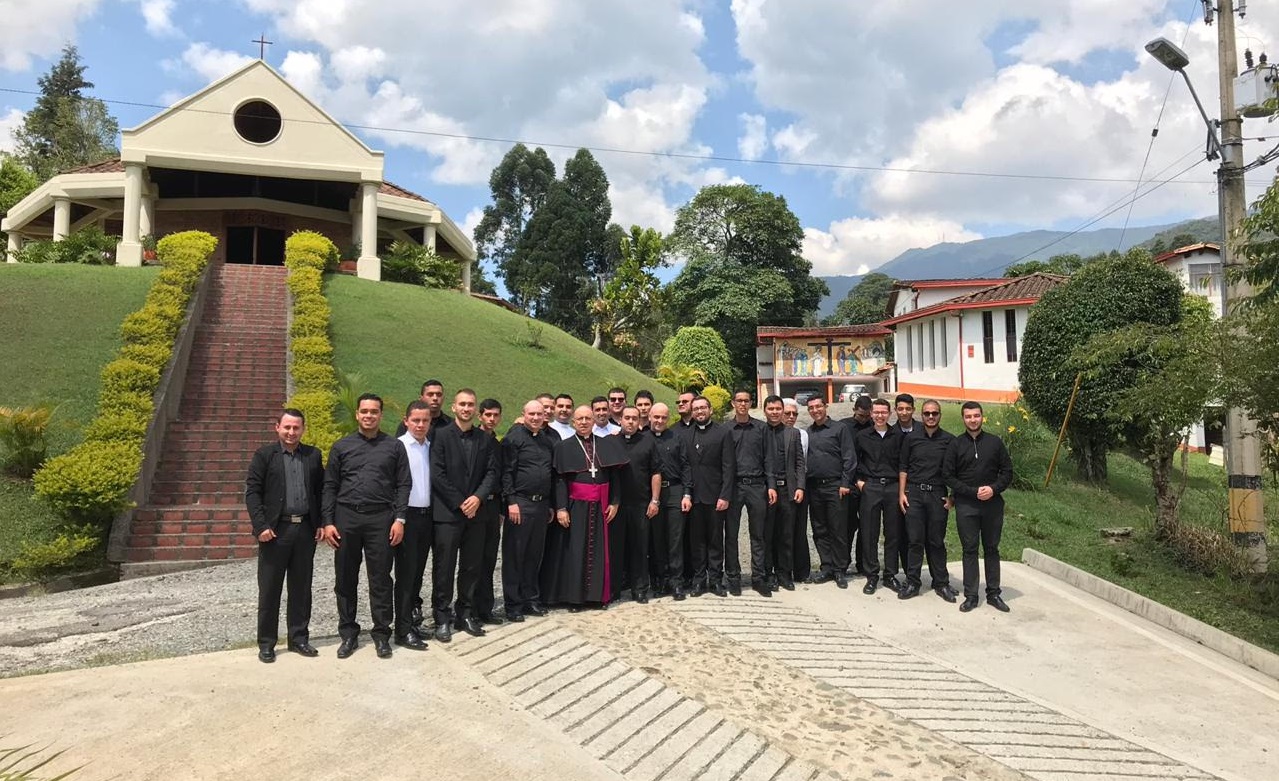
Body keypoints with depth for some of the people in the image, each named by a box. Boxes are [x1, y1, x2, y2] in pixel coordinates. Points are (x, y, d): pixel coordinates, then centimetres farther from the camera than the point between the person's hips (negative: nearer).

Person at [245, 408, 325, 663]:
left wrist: (321, 523, 2)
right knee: (269, 589, 5)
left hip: (305, 529, 3)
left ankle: (299, 638, 21)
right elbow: (252, 492, -4)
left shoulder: (313, 455, 9)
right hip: (275, 530, -3)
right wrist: (261, 526, -13)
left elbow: (321, 490, 10)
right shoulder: (264, 455, 0)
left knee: (301, 588, 10)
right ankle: (266, 643, 16)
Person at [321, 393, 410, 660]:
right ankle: (348, 633, 21)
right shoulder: (341, 446, 8)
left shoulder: (394, 446, 5)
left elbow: (403, 485, 3)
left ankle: (382, 634, 13)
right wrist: (328, 522, -1)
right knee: (345, 579, 8)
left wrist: (399, 519, -6)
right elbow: (330, 486, 7)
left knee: (380, 579, 2)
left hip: (380, 518, -1)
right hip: (346, 517, 2)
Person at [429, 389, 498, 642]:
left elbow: (491, 472, 5)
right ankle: (442, 618, 11)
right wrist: (460, 503, -11)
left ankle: (465, 614, 21)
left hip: (475, 513, 4)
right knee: (444, 568, 2)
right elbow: (437, 475, -8)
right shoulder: (441, 436, -2)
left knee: (471, 567, 9)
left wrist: (478, 497, -11)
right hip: (447, 513, -4)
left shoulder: (485, 439, 10)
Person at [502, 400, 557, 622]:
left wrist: (551, 505, 15)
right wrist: (511, 501, -15)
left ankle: (531, 599, 23)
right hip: (520, 503, -6)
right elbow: (507, 472, -9)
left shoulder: (549, 439, 12)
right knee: (514, 555, 2)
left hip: (541, 504, 6)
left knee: (535, 554, 12)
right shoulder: (514, 437, -6)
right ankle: (513, 604, 10)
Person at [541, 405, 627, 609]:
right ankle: (573, 596, 10)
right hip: (576, 506, -2)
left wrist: (614, 502, 0)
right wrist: (561, 508, -12)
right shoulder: (564, 447, 1)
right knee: (575, 551, 1)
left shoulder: (606, 445, 8)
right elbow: (559, 480, -4)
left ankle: (599, 594, 17)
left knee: (599, 550, 6)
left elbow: (615, 475, 7)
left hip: (600, 507, 2)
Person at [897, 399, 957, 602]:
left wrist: (952, 496, -1)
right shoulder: (911, 439, 6)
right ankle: (913, 583, 8)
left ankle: (941, 583, 15)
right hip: (914, 493, 1)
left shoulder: (949, 440, 4)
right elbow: (903, 468, 8)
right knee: (914, 540, 1)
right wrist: (901, 493, 2)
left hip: (938, 494, 0)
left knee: (936, 541, 5)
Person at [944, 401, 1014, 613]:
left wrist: (994, 489, -11)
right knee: (970, 550, 4)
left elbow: (1007, 472, 6)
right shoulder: (955, 445, 0)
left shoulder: (995, 442, 4)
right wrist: (974, 491, -12)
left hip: (993, 504, 1)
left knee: (992, 549, 10)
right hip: (966, 506, -1)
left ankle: (993, 594, 19)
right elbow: (948, 476, -2)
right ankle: (970, 596, 10)